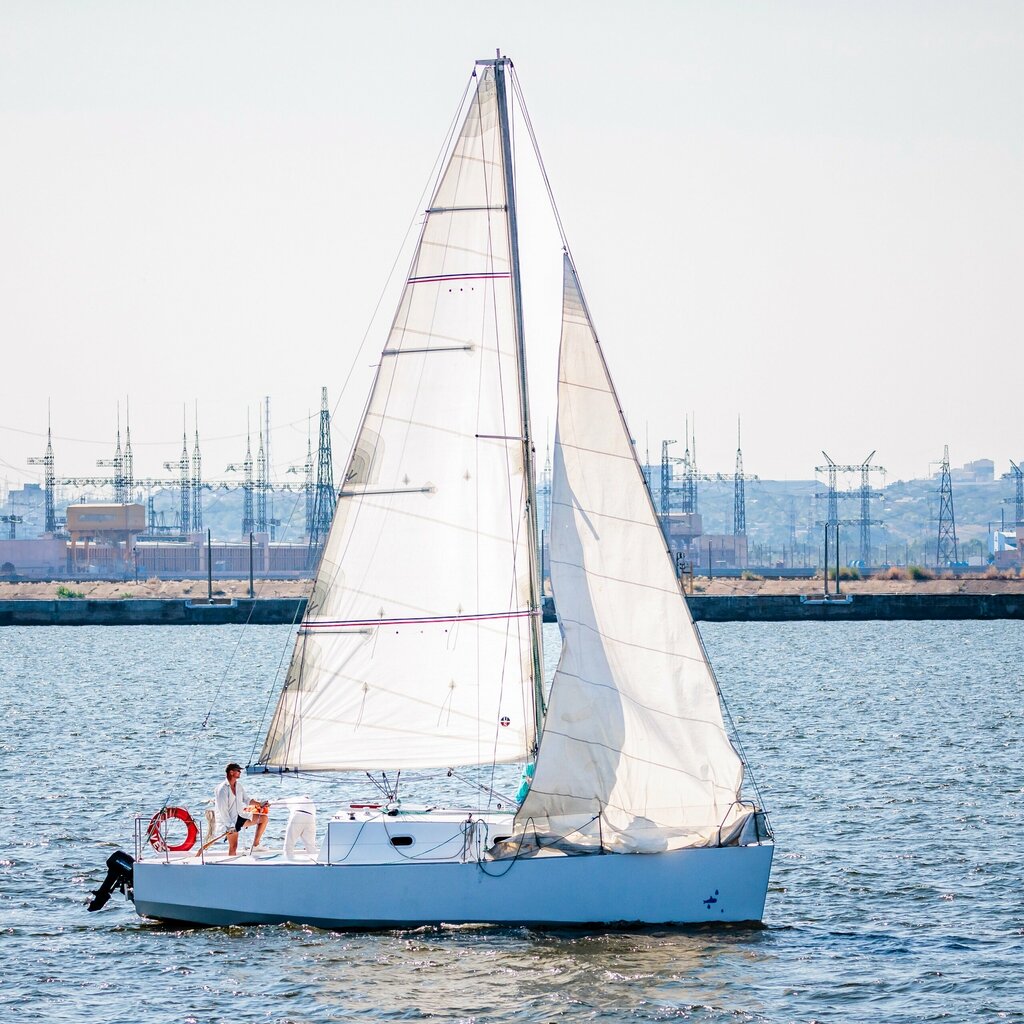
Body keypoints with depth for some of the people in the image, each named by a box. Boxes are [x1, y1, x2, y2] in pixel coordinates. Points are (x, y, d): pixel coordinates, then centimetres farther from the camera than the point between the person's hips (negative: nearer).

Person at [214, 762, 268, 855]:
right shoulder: (222, 789, -17)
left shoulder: (238, 785, 6)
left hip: (241, 816, 7)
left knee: (263, 818, -1)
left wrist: (260, 805, -2)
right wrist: (230, 826, -21)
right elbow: (222, 810, -18)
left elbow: (247, 800, 14)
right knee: (233, 847, -9)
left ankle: (255, 844, 3)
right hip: (230, 820, -7)